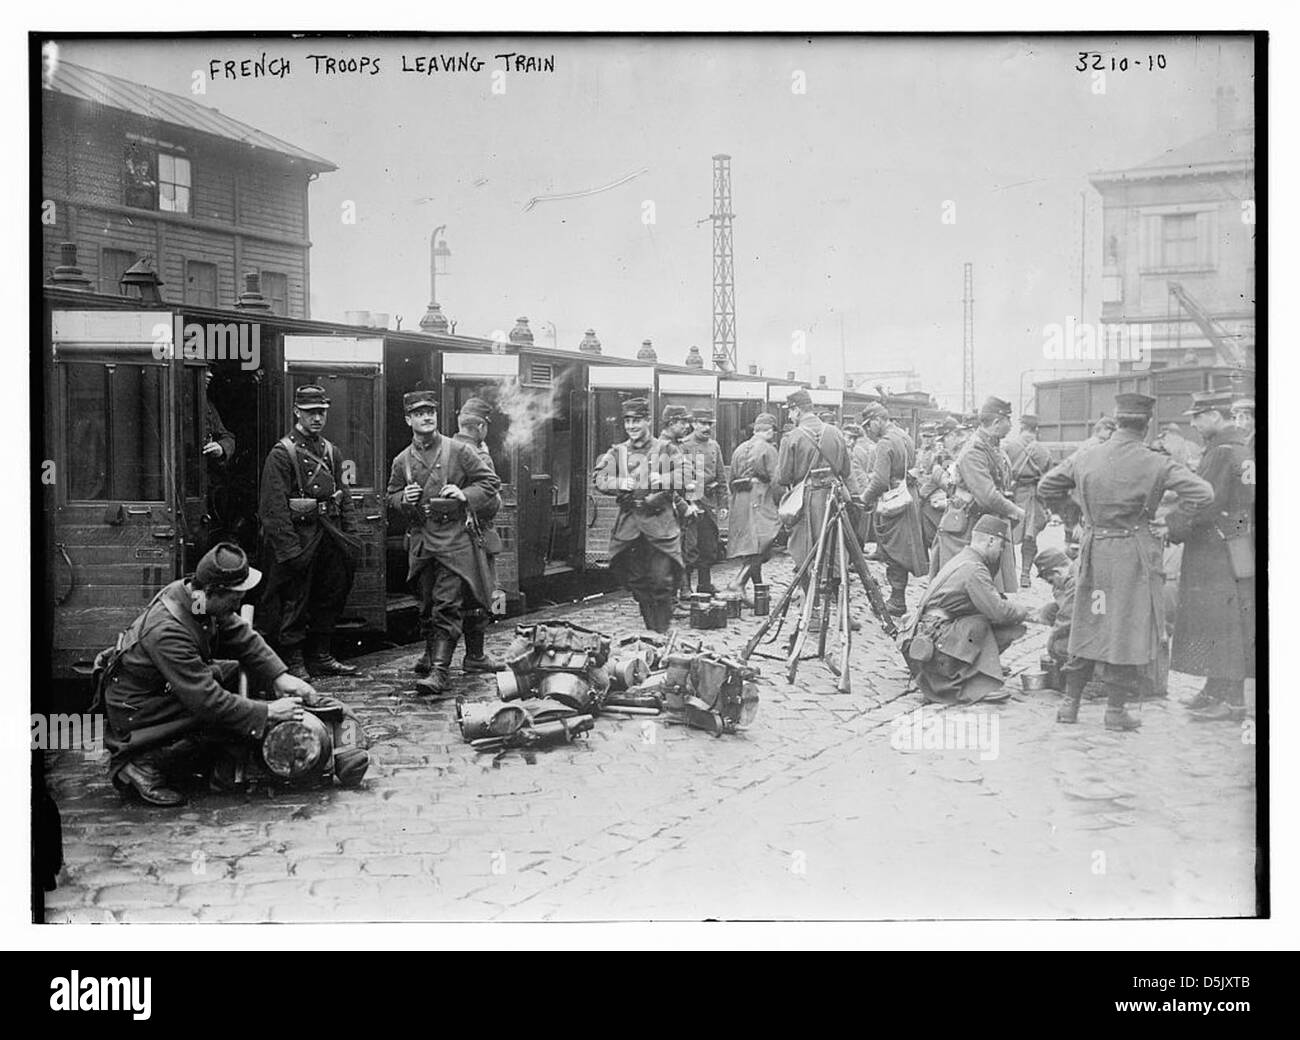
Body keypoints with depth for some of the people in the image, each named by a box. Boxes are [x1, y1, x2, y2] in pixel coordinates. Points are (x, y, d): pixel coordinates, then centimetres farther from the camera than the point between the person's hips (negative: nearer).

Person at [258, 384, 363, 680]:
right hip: (299, 536, -7)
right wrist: (289, 549, -20)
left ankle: (320, 656, 25)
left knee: (331, 599, 13)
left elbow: (344, 497, 17)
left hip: (330, 535, 7)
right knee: (295, 603, 0)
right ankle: (293, 662, 10)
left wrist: (351, 535, 7)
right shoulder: (282, 453, -9)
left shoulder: (331, 452, 12)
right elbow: (274, 507, -15)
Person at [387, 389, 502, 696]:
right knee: (427, 605, 11)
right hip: (421, 541, 4)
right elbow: (391, 498, 20)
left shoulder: (459, 451, 0)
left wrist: (465, 495, -12)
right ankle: (431, 653, 31)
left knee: (447, 605, -12)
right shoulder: (402, 461, 10)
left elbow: (491, 483, 4)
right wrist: (403, 499, -2)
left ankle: (440, 671, -18)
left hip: (455, 537, -4)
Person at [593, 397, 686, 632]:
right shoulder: (617, 452, 12)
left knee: (661, 579, -7)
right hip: (628, 522, 3)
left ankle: (662, 631, 5)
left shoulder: (666, 449, 4)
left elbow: (681, 481, -7)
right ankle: (649, 626, 21)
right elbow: (600, 480, 1)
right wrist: (623, 484, -15)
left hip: (660, 521, -3)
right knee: (635, 580, 7)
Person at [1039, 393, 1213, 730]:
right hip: (1135, 554, -4)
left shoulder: (1084, 458, -1)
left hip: (1094, 551, 4)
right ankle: (1115, 709, 9)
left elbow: (1044, 487, 10)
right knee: (1130, 626, 6)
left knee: (1087, 623, 16)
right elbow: (1204, 495, -16)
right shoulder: (1155, 463, -11)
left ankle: (1070, 702, 19)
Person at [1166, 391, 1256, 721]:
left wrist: (1170, 525, -11)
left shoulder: (1225, 453, -17)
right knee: (1210, 620, 14)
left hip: (1224, 552, -10)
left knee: (1225, 623, -5)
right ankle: (1217, 690, 21)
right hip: (1211, 549, 10)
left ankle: (1231, 699, 0)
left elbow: (1205, 504, -21)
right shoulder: (1234, 449, 15)